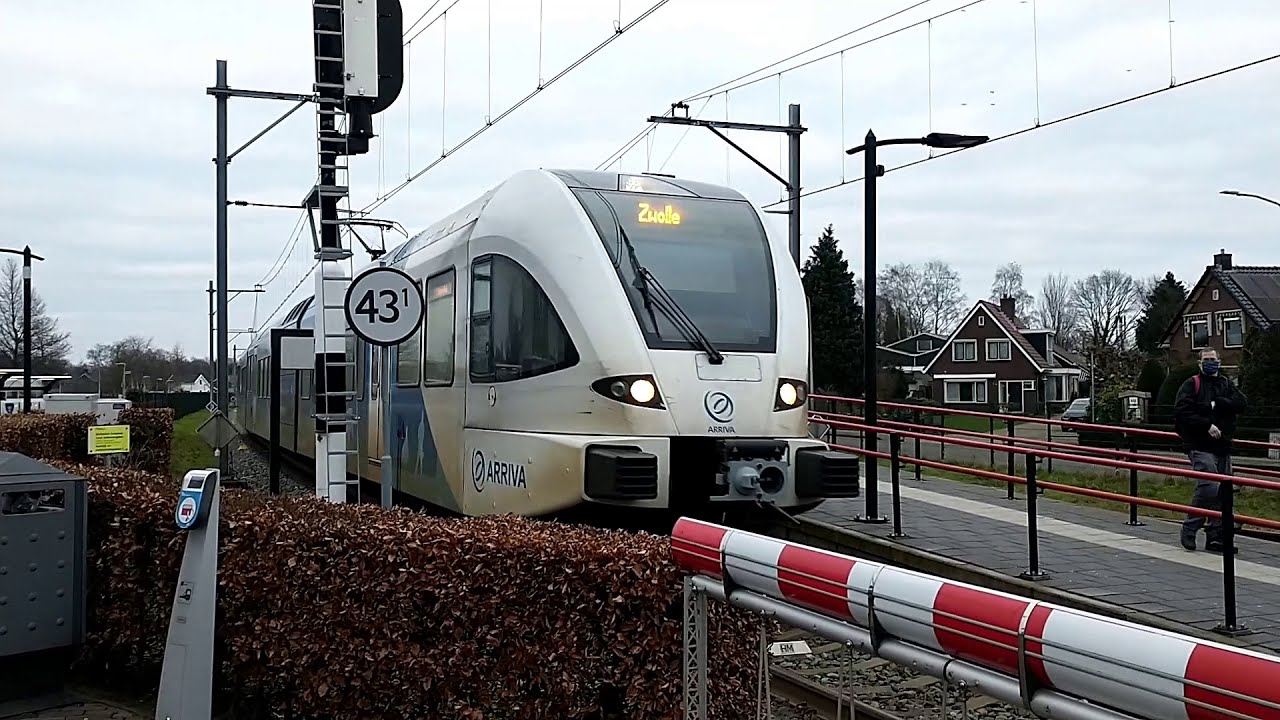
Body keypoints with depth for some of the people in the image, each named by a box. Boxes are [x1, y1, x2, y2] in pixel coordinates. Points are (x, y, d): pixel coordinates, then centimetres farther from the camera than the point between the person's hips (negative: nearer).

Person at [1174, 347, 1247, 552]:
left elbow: (1242, 403, 0)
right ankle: (1190, 528, -5)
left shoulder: (1226, 385, 17)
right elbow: (1182, 411, -10)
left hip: (1222, 447, 6)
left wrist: (1217, 404, -12)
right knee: (1209, 486, -20)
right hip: (1200, 446, -6)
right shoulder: (1191, 384, 2)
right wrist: (1207, 425, -16)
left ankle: (1215, 537, 12)